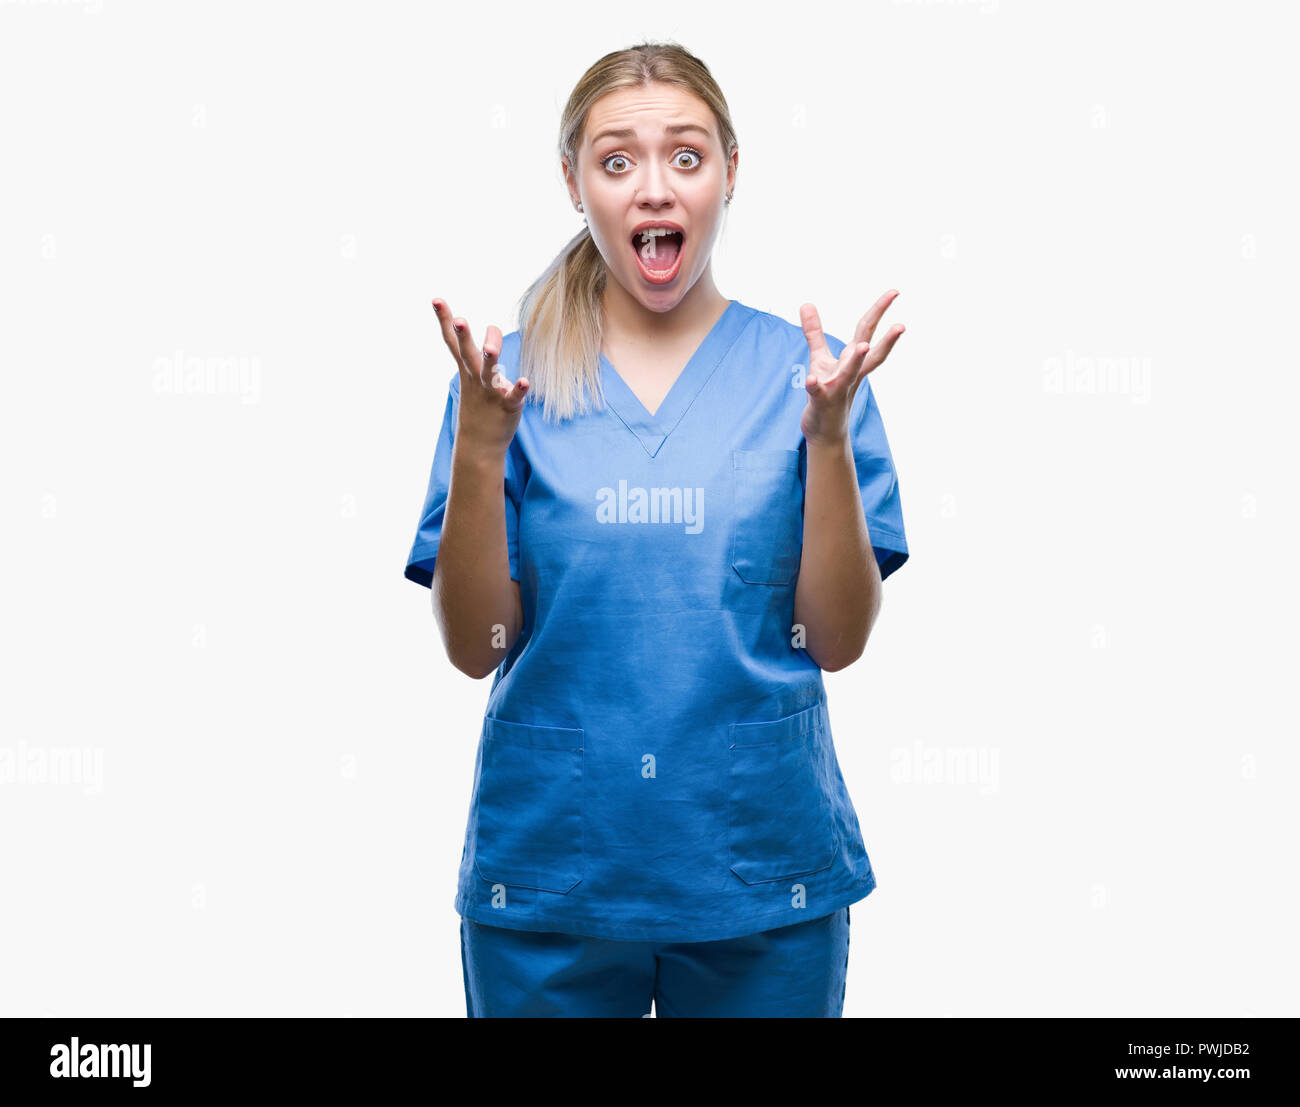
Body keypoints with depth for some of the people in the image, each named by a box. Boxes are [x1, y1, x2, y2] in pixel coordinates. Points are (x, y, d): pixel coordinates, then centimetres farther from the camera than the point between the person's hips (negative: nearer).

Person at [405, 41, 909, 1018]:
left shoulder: (801, 370, -2)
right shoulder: (513, 375, -2)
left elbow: (838, 641, -6)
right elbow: (475, 646, -5)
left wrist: (828, 435, -17)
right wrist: (480, 446, -17)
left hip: (762, 867, 0)